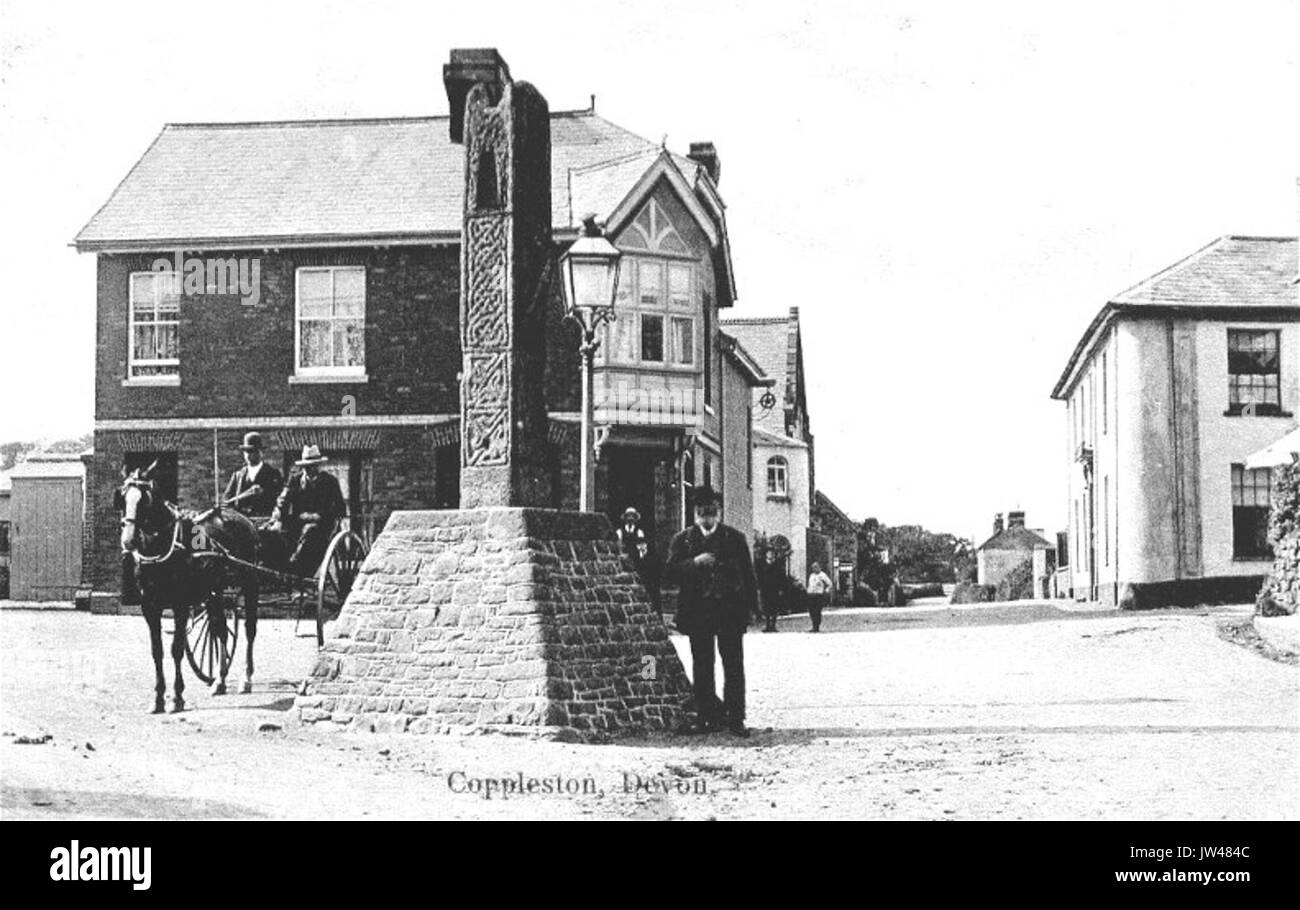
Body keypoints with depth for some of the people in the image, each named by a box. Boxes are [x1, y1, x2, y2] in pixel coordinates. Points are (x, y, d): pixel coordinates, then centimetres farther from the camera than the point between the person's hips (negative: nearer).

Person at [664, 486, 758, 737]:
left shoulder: (735, 538, 6)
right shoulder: (683, 539, 6)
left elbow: (748, 573, 6)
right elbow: (671, 569, -3)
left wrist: (752, 606, 0)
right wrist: (694, 562, -19)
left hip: (730, 610, 0)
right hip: (697, 611, 1)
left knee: (734, 666, 0)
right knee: (702, 667, 5)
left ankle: (735, 718, 5)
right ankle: (707, 716, 12)